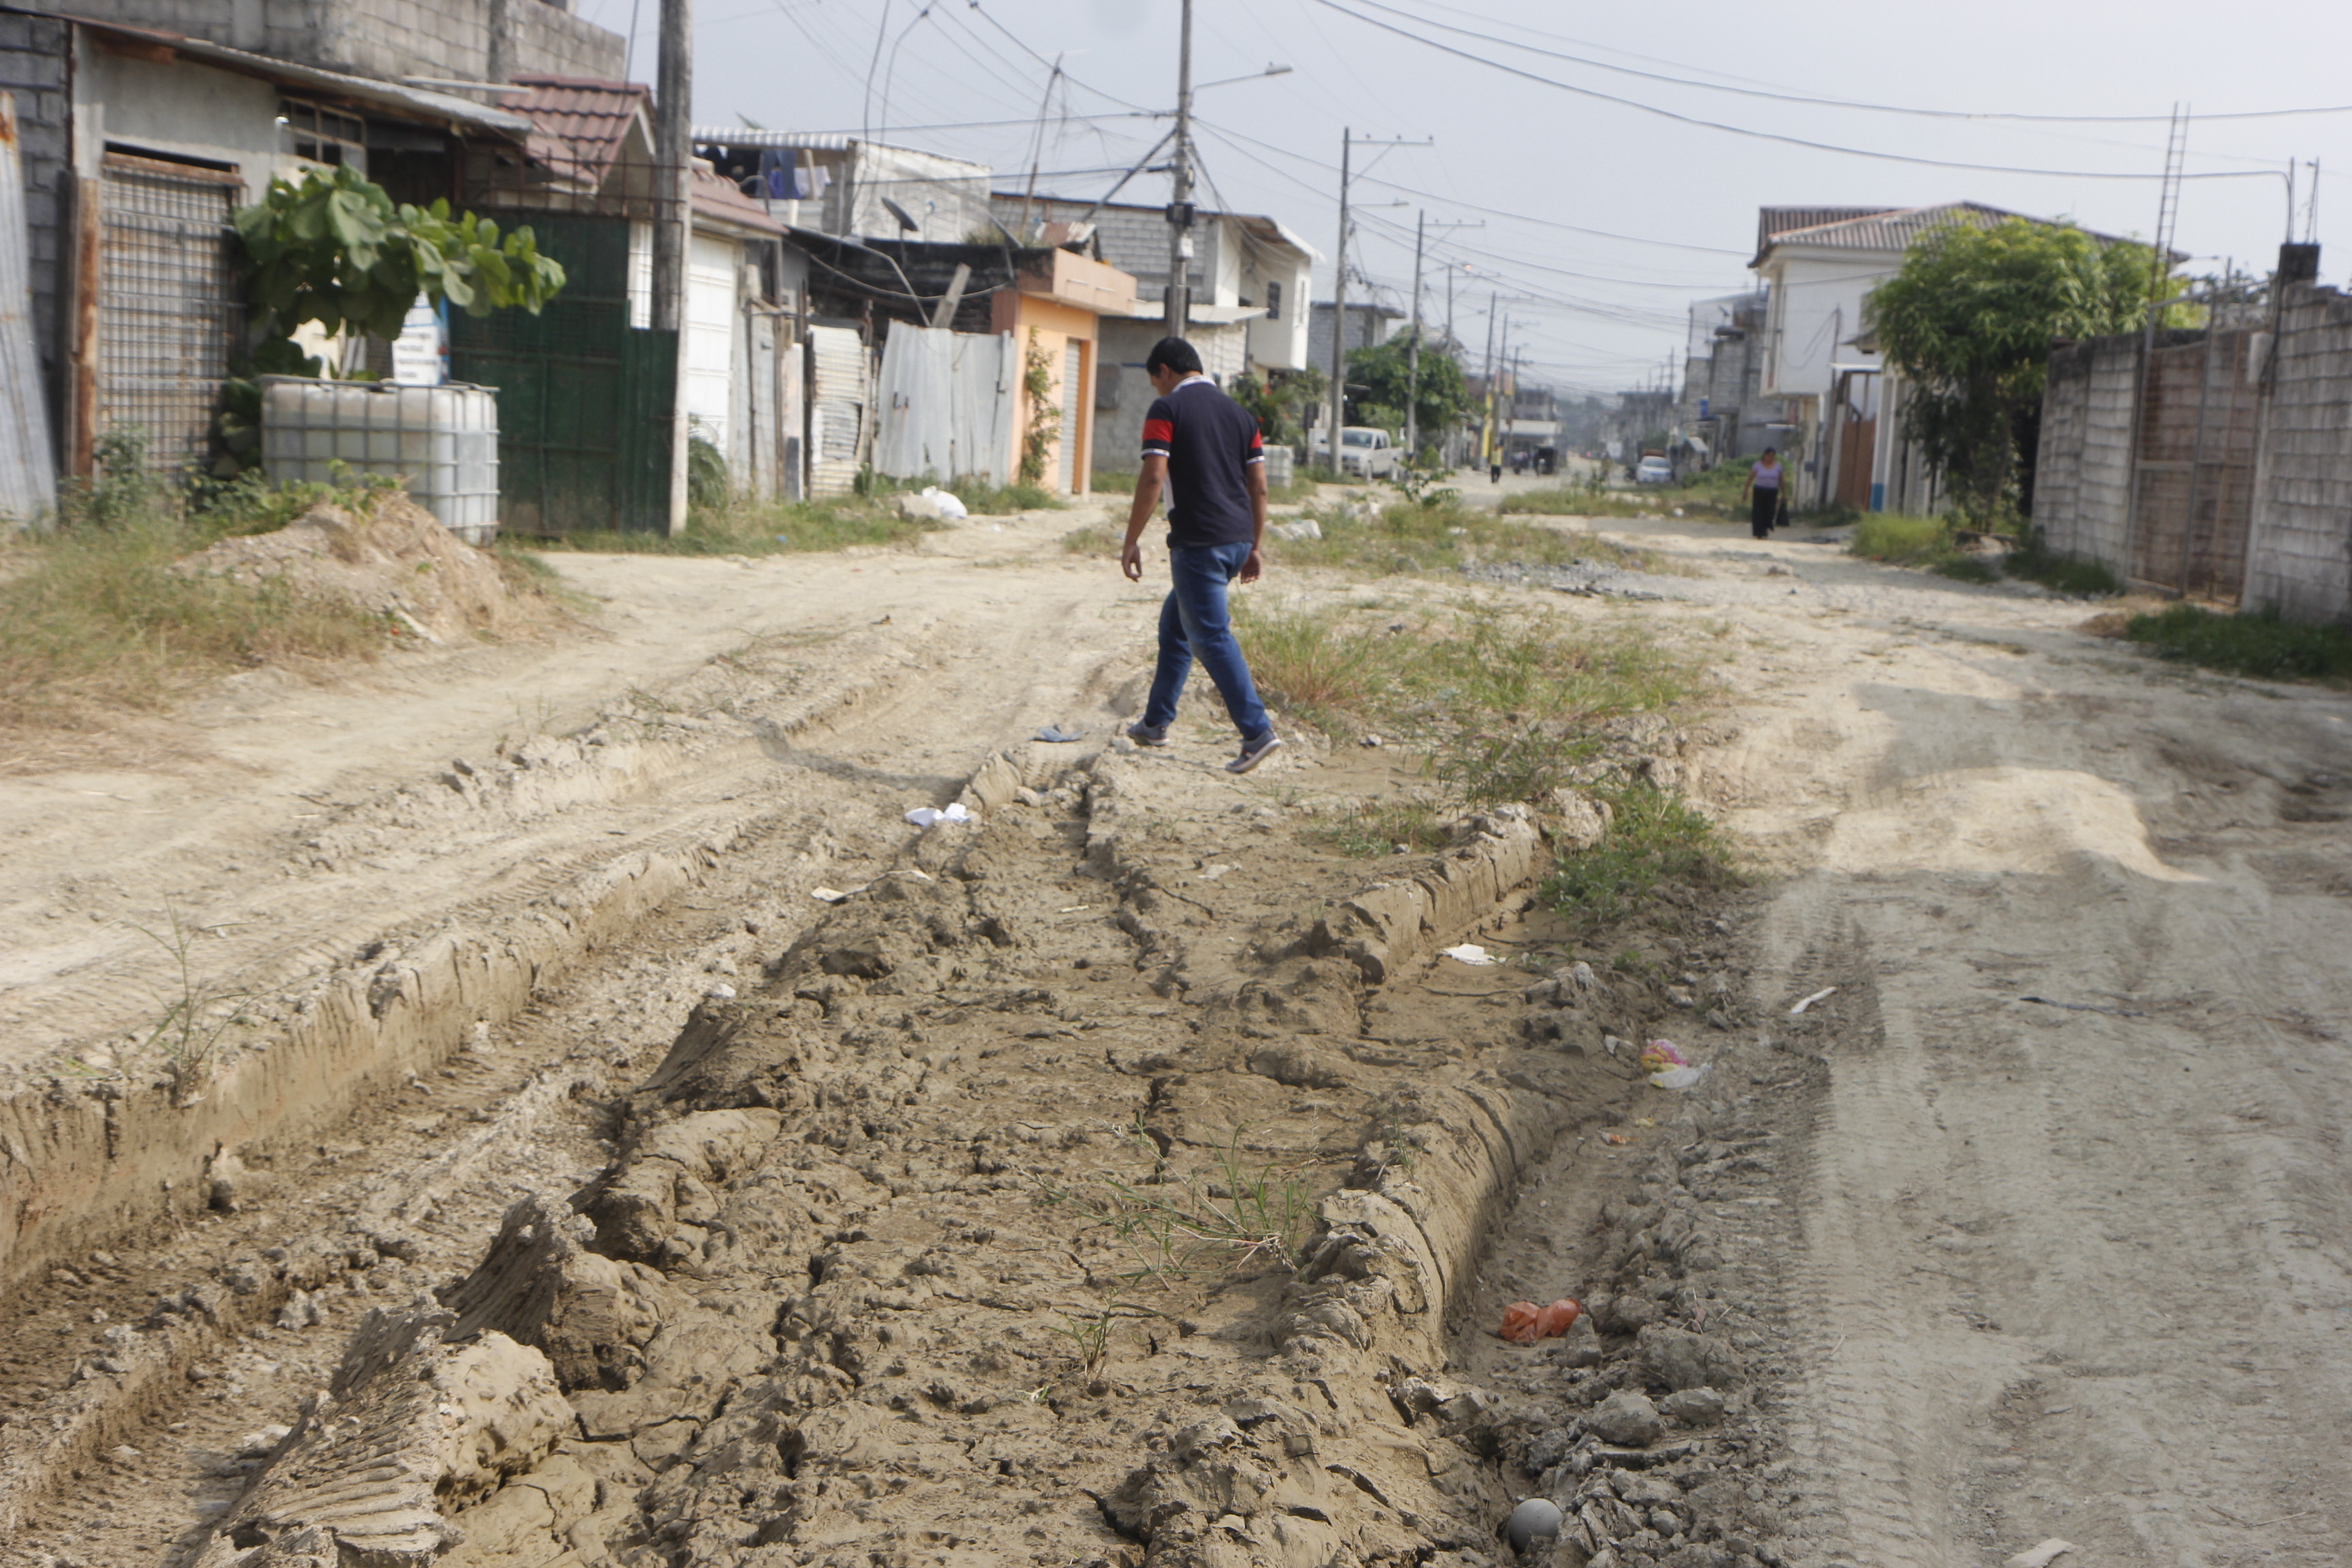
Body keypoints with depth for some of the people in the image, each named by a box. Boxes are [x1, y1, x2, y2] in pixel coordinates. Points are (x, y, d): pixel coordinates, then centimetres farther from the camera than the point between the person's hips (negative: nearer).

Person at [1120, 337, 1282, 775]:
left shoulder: (1167, 410, -5)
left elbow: (1153, 477, -14)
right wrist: (1256, 547, 18)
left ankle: (1257, 731, -13)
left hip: (1198, 541, -8)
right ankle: (1156, 723, 26)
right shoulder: (1238, 413, 15)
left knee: (1211, 637, -6)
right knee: (1175, 623, 21)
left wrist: (1132, 541, -9)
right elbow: (1258, 485, 13)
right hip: (1238, 539, 8)